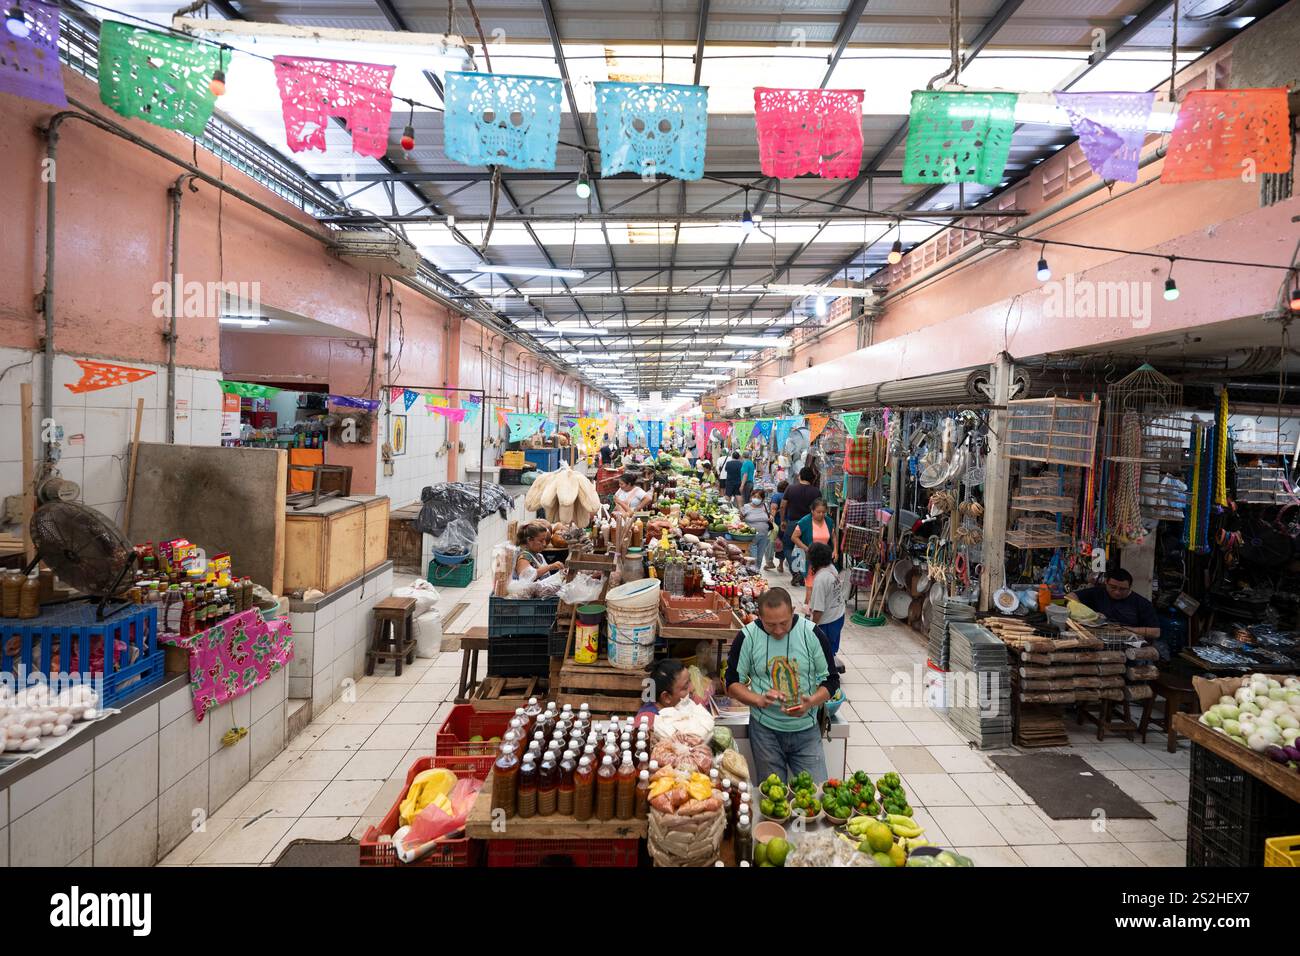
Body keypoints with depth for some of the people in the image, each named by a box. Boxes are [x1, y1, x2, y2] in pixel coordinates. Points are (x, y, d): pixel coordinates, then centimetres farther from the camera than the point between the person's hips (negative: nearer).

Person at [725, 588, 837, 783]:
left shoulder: (811, 633, -8)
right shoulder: (747, 637, -9)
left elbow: (831, 680, -1)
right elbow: (732, 684, -2)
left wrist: (811, 702, -20)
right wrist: (759, 699, -20)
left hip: (806, 729, 0)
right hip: (765, 729, 0)